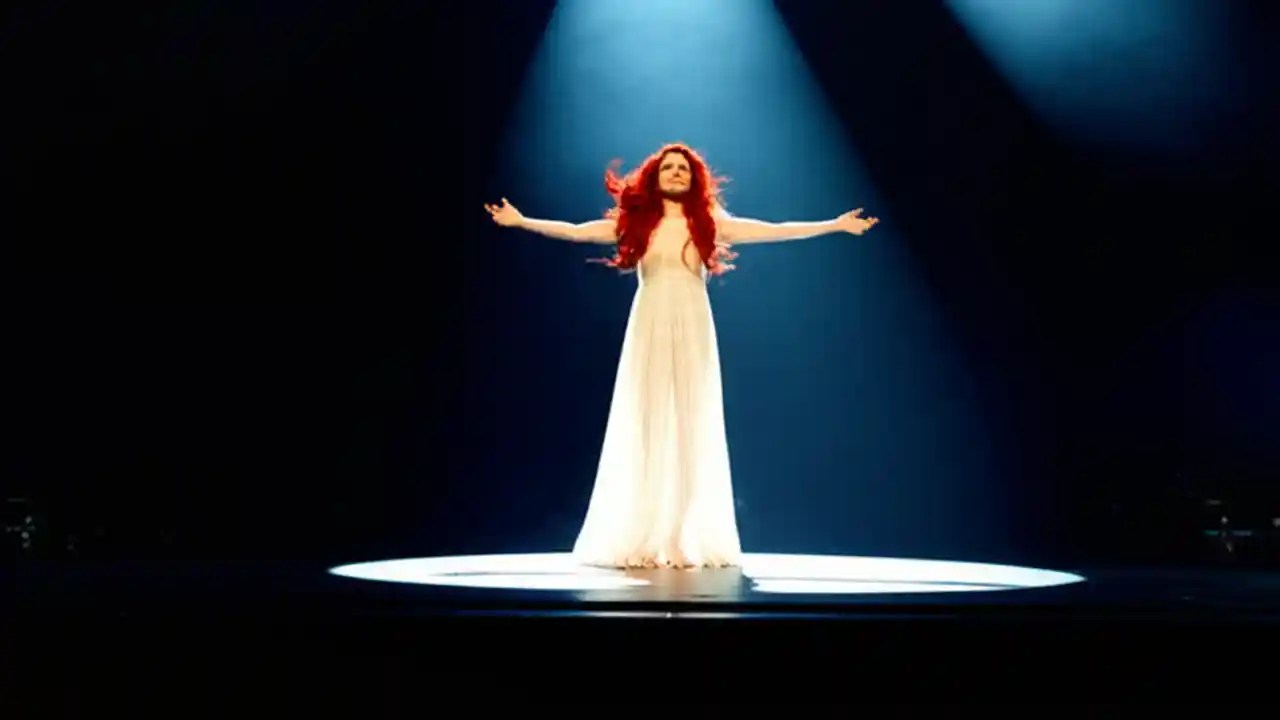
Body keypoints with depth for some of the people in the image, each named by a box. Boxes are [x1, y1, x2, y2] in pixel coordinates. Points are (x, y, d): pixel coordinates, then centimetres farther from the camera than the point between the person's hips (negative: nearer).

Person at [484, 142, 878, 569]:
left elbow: (776, 231, 6)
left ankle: (690, 541, 5)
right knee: (646, 427, 0)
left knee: (691, 429, 1)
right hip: (649, 331, 0)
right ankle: (644, 541, 4)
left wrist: (835, 225, 4)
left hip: (693, 331, 0)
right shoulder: (635, 222, 7)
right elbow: (574, 232, 8)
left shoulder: (710, 223, 7)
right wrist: (521, 221, 6)